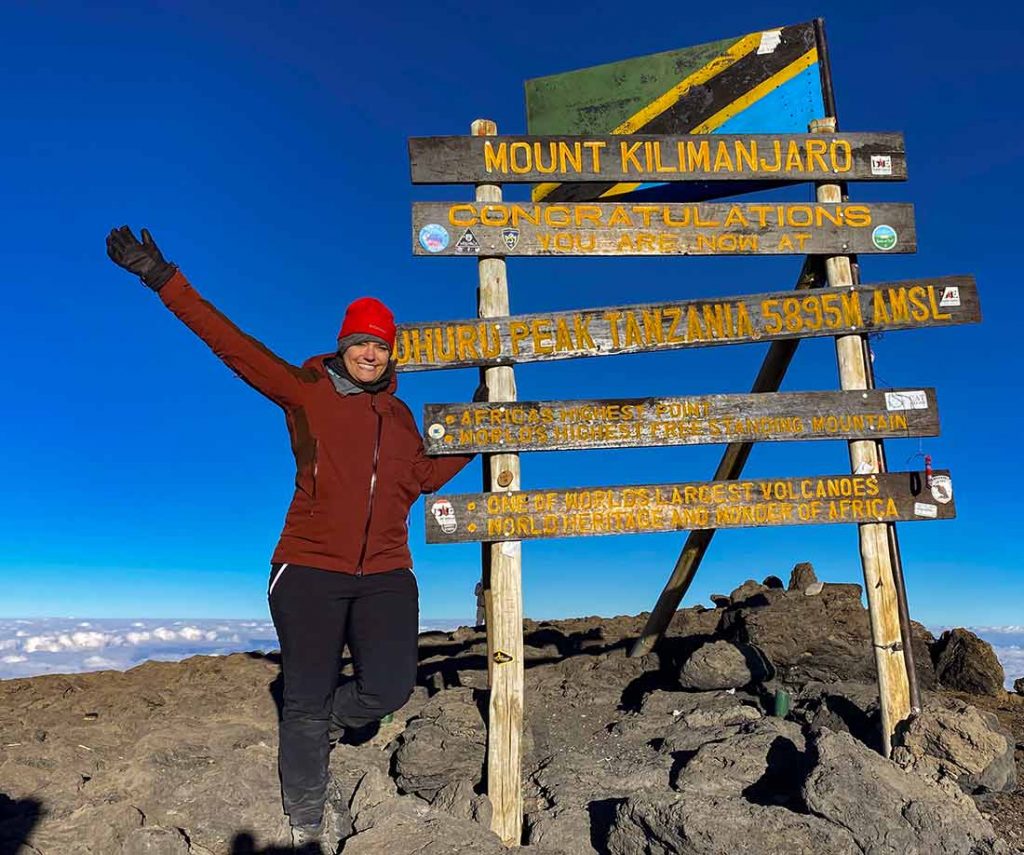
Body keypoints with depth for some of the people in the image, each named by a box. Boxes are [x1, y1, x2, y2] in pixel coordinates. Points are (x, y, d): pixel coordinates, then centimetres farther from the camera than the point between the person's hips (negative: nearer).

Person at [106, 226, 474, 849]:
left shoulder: (399, 415, 14)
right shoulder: (305, 393, 0)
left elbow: (424, 476, 17)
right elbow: (234, 345, -7)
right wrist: (165, 279, -12)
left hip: (385, 574, 4)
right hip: (310, 570, -3)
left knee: (391, 687, -11)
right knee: (306, 703, 4)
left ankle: (337, 715, 26)